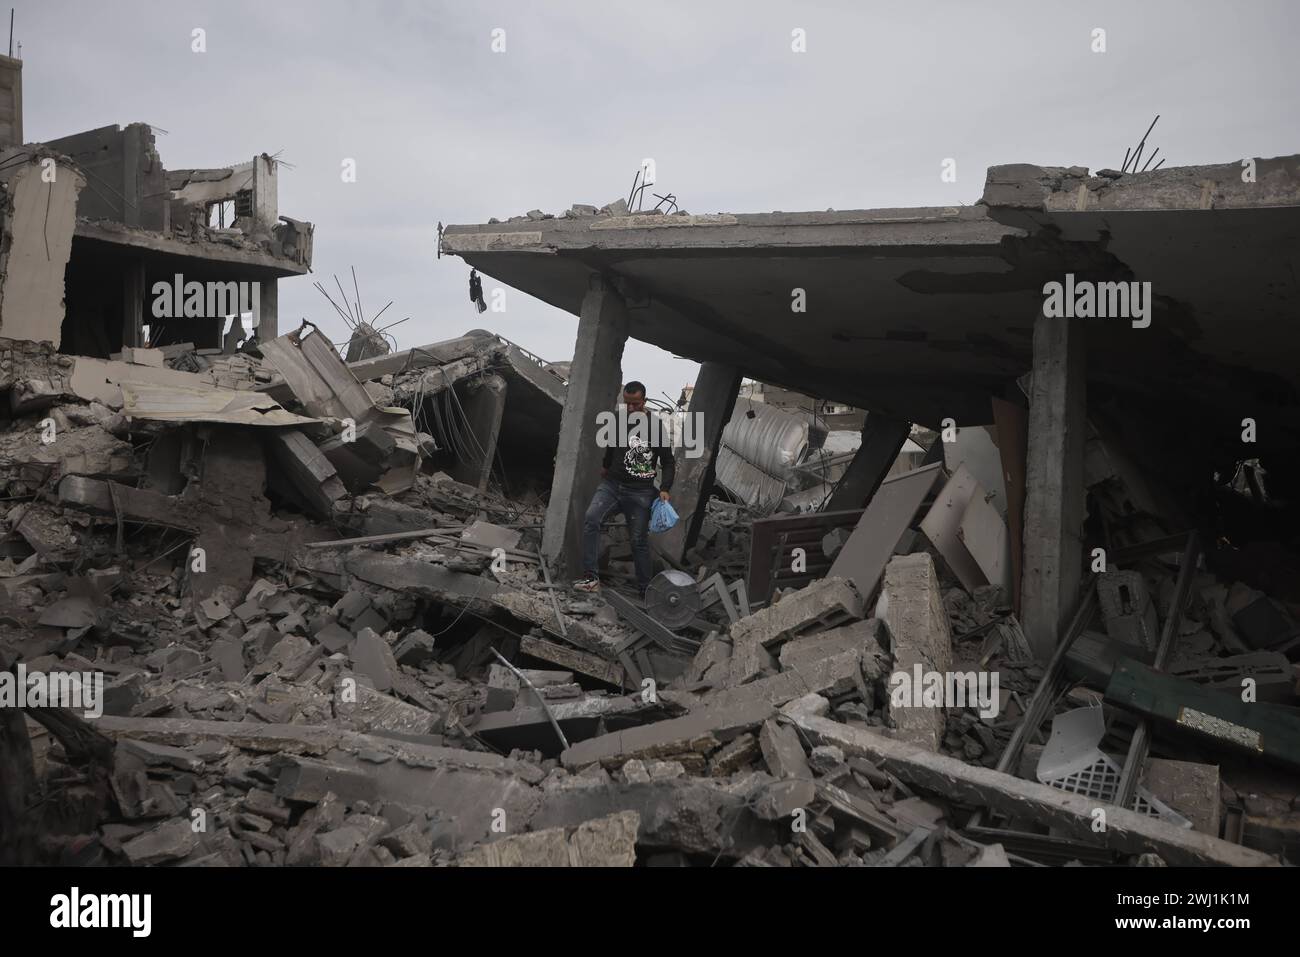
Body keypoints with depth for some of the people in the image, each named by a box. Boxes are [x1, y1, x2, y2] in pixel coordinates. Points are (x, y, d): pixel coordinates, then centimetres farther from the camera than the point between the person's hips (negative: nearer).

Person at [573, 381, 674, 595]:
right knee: (591, 519, -22)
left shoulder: (655, 427, -4)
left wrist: (665, 489, -12)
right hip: (612, 484, 3)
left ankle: (645, 588, 13)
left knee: (639, 540, 0)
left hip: (640, 492, -3)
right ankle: (590, 577, -25)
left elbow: (667, 462, 1)